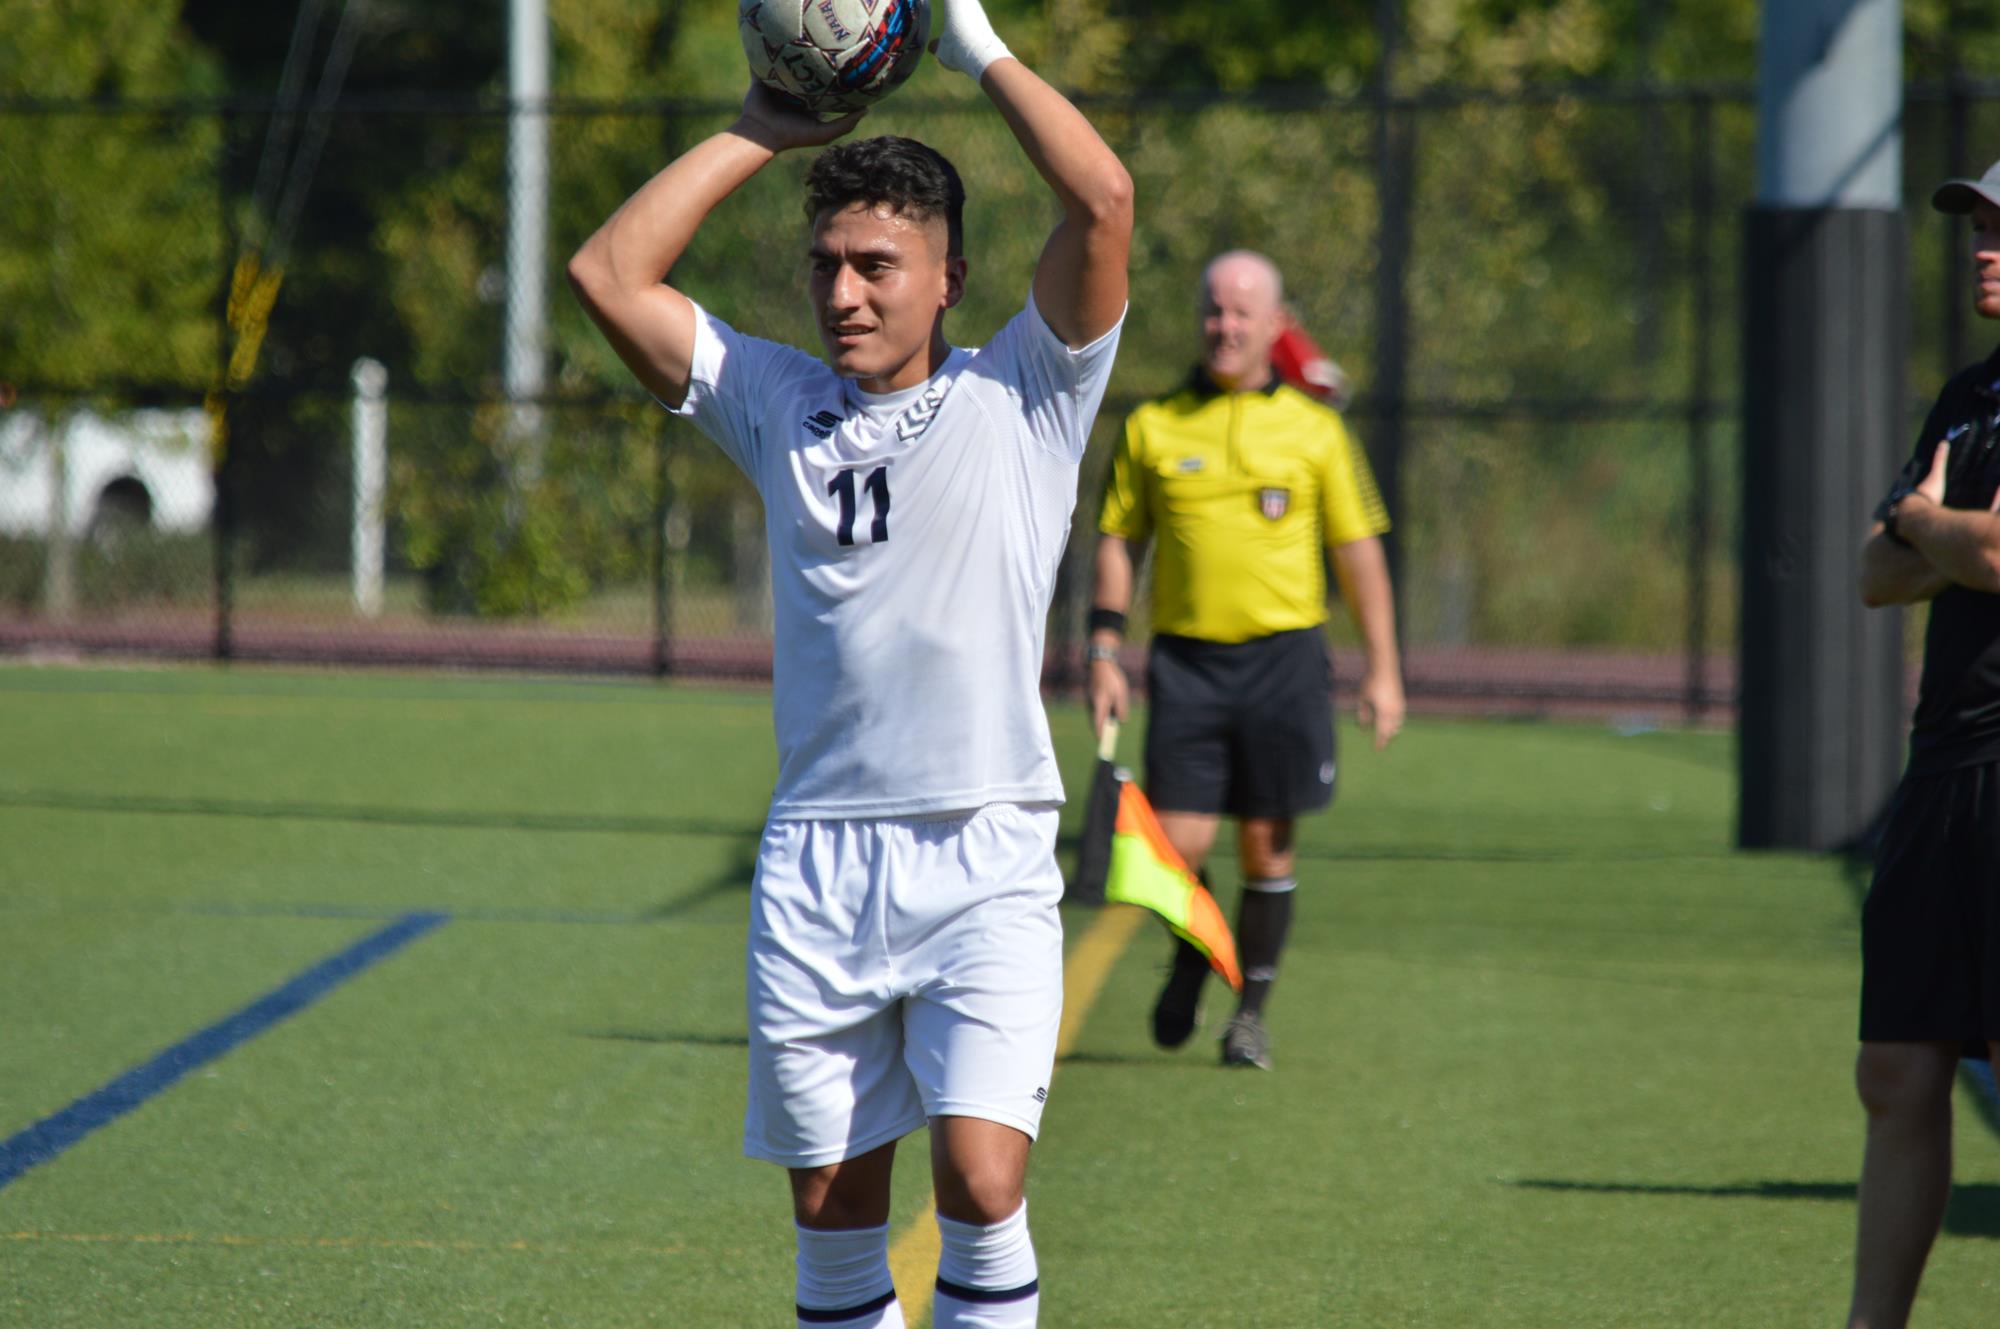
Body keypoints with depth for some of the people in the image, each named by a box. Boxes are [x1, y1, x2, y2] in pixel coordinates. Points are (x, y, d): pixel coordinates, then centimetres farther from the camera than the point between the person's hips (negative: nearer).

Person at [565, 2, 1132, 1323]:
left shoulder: (1023, 397, 3)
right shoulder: (777, 401, 12)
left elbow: (1106, 201, -9)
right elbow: (609, 273, 8)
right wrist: (761, 131, 8)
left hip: (987, 865, -3)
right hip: (816, 866, 3)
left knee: (982, 1178, -17)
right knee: (833, 1203, 5)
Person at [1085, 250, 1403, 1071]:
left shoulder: (1312, 429, 5)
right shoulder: (1152, 427, 7)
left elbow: (1358, 549, 8)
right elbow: (1118, 540, 11)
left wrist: (1383, 669, 4)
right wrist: (1105, 651, 2)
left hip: (1282, 656, 0)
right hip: (1184, 657, 0)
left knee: (1266, 846, 0)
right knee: (1177, 844, -6)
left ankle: (1250, 1011, 14)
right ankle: (1187, 969, 23)